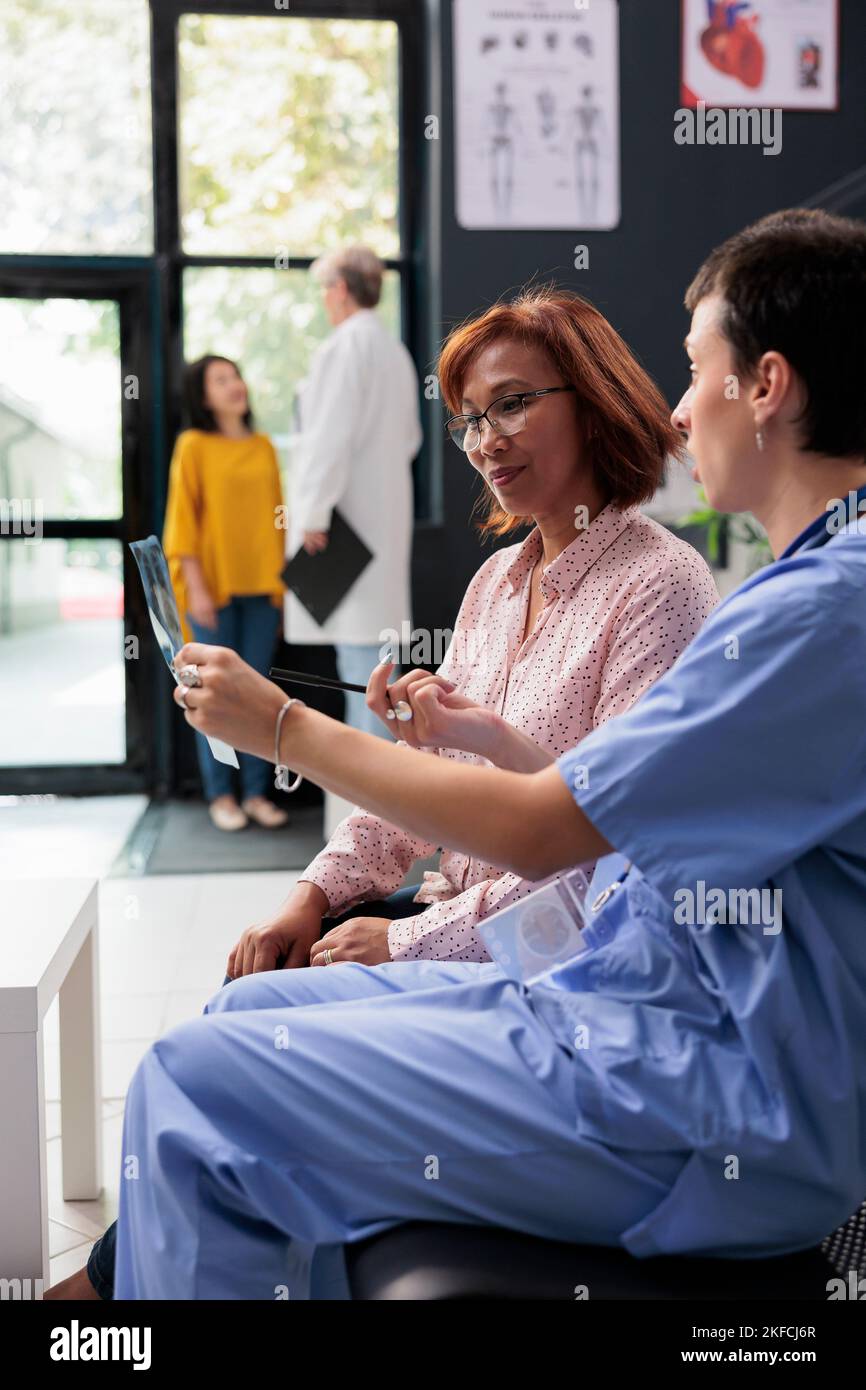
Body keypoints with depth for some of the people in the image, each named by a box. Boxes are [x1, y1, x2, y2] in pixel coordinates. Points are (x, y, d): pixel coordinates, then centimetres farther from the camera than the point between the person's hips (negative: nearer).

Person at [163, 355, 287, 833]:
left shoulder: (263, 446, 10)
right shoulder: (193, 446, -1)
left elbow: (276, 516, 12)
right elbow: (183, 520, -4)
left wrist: (282, 577, 7)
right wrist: (196, 588, -11)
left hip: (261, 586, 4)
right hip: (214, 586, -4)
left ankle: (256, 792, 11)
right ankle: (220, 794, 7)